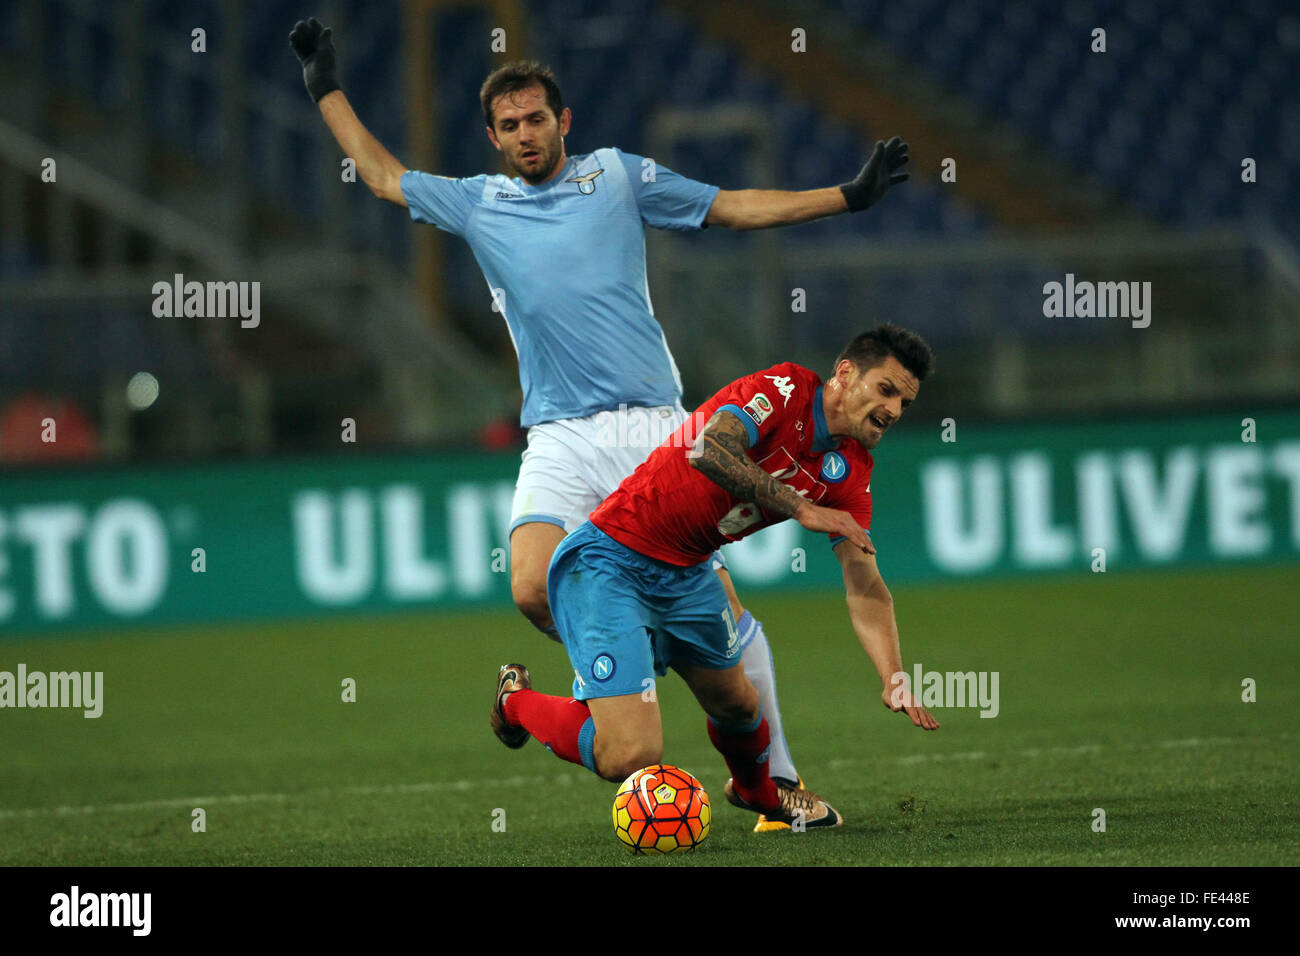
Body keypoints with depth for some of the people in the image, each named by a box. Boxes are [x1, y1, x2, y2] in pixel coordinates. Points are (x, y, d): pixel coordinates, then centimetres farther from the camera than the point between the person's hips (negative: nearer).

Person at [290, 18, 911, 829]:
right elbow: (383, 175, 28)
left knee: (715, 602, -7)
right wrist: (328, 88, 30)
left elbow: (731, 208, 16)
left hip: (653, 427, -1)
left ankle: (774, 770, 2)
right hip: (563, 439, 1)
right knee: (534, 589, -22)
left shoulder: (617, 175, 11)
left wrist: (849, 195, 12)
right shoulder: (478, 205, 15)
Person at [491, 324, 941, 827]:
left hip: (687, 575, 8)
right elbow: (709, 450, -36)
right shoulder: (786, 389, -19)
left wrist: (894, 678, -11)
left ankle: (759, 791, 59)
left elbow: (865, 588, 2)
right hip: (608, 564, -8)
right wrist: (800, 508, -34)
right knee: (629, 756, -19)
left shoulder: (850, 471, 4)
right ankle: (517, 701, 10)